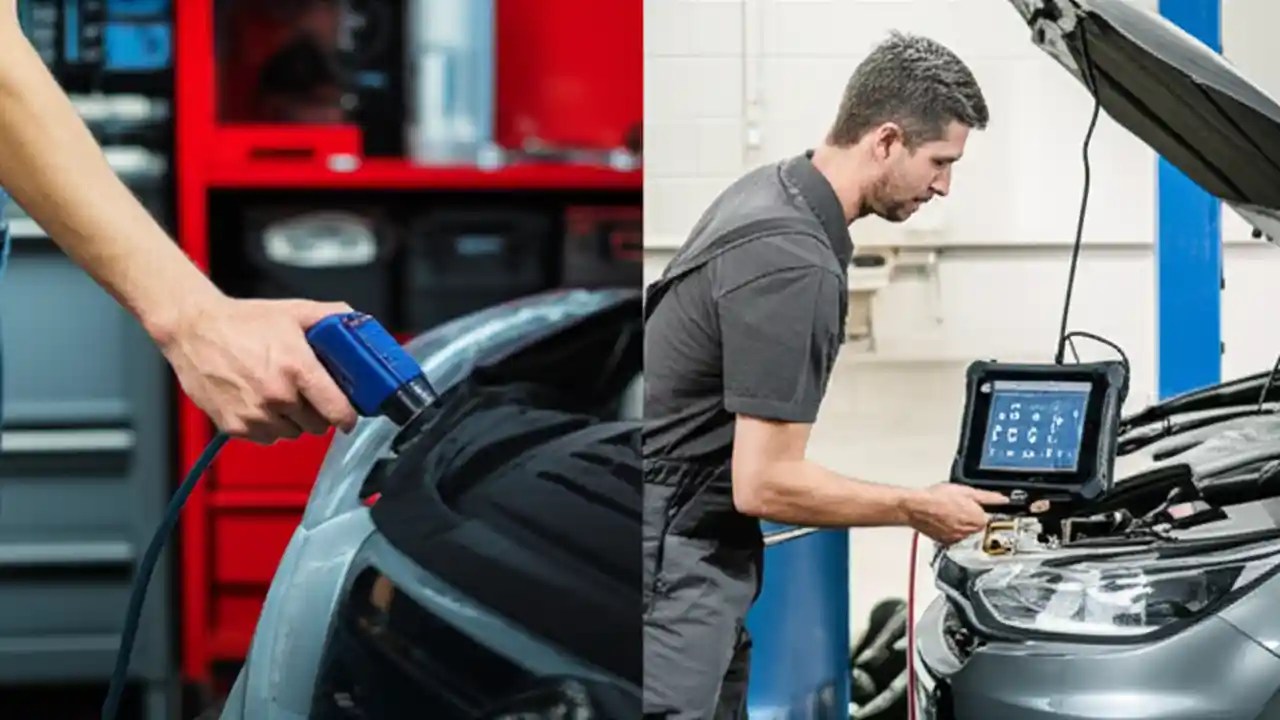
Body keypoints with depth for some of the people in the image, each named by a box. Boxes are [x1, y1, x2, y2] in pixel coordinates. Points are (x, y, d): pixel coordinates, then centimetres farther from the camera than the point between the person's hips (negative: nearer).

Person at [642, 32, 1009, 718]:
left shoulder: (770, 192, 8)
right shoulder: (792, 263, -24)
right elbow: (765, 483, -24)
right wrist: (918, 508, -12)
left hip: (694, 553, 10)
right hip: (672, 562, -10)